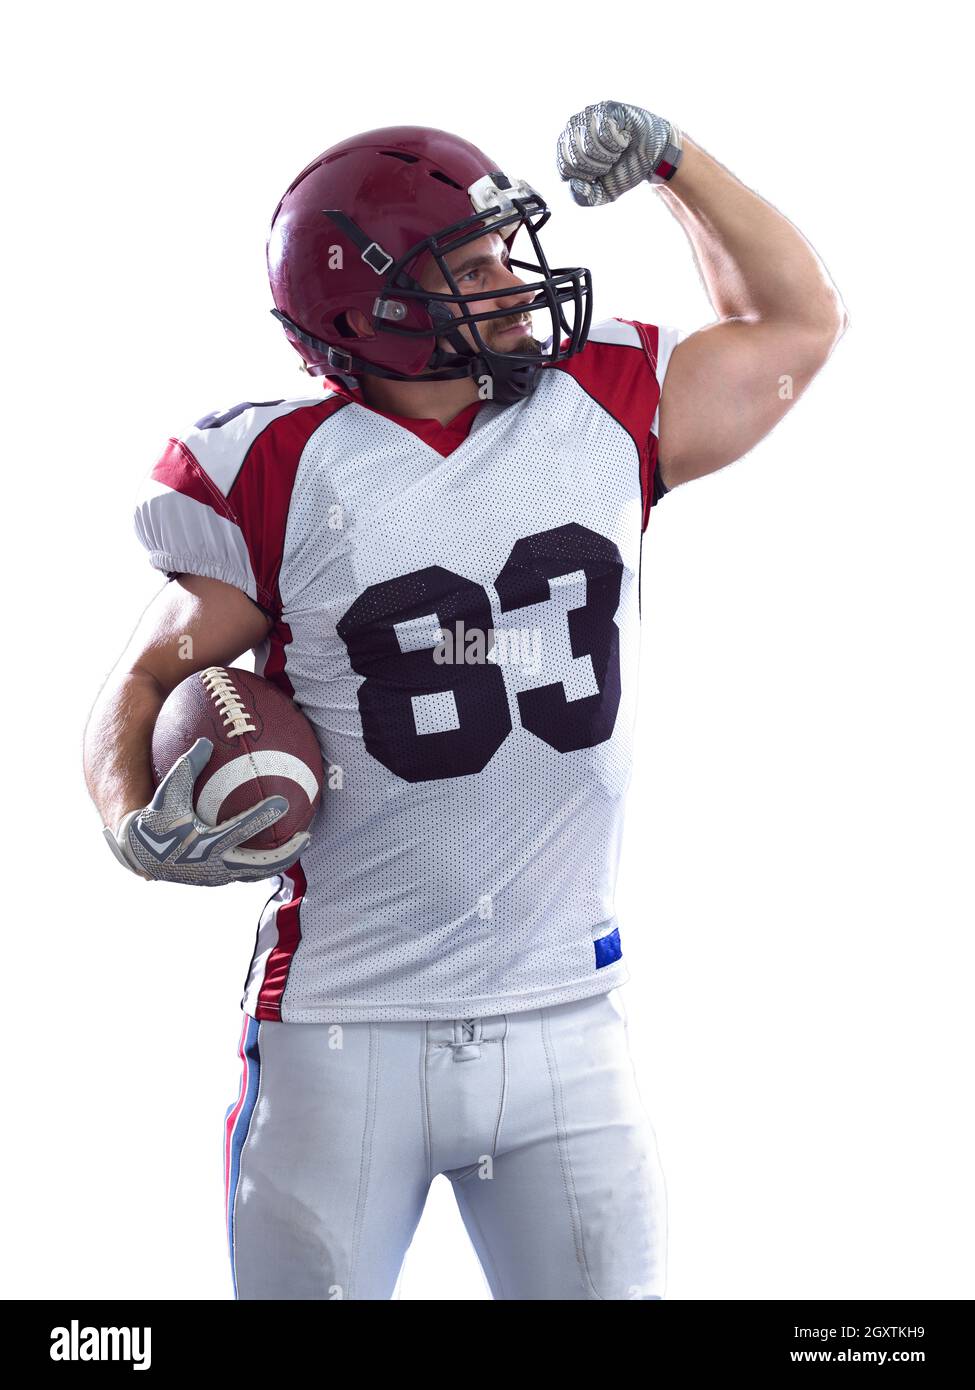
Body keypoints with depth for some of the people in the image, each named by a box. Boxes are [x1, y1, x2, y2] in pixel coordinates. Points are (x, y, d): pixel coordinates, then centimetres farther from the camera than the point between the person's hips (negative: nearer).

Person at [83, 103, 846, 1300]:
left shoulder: (601, 413, 3)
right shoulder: (284, 478, -6)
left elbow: (797, 323, 18)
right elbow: (148, 680, 4)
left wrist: (671, 156, 11)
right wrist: (137, 825, -15)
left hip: (560, 1027, 3)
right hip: (343, 1032, -2)